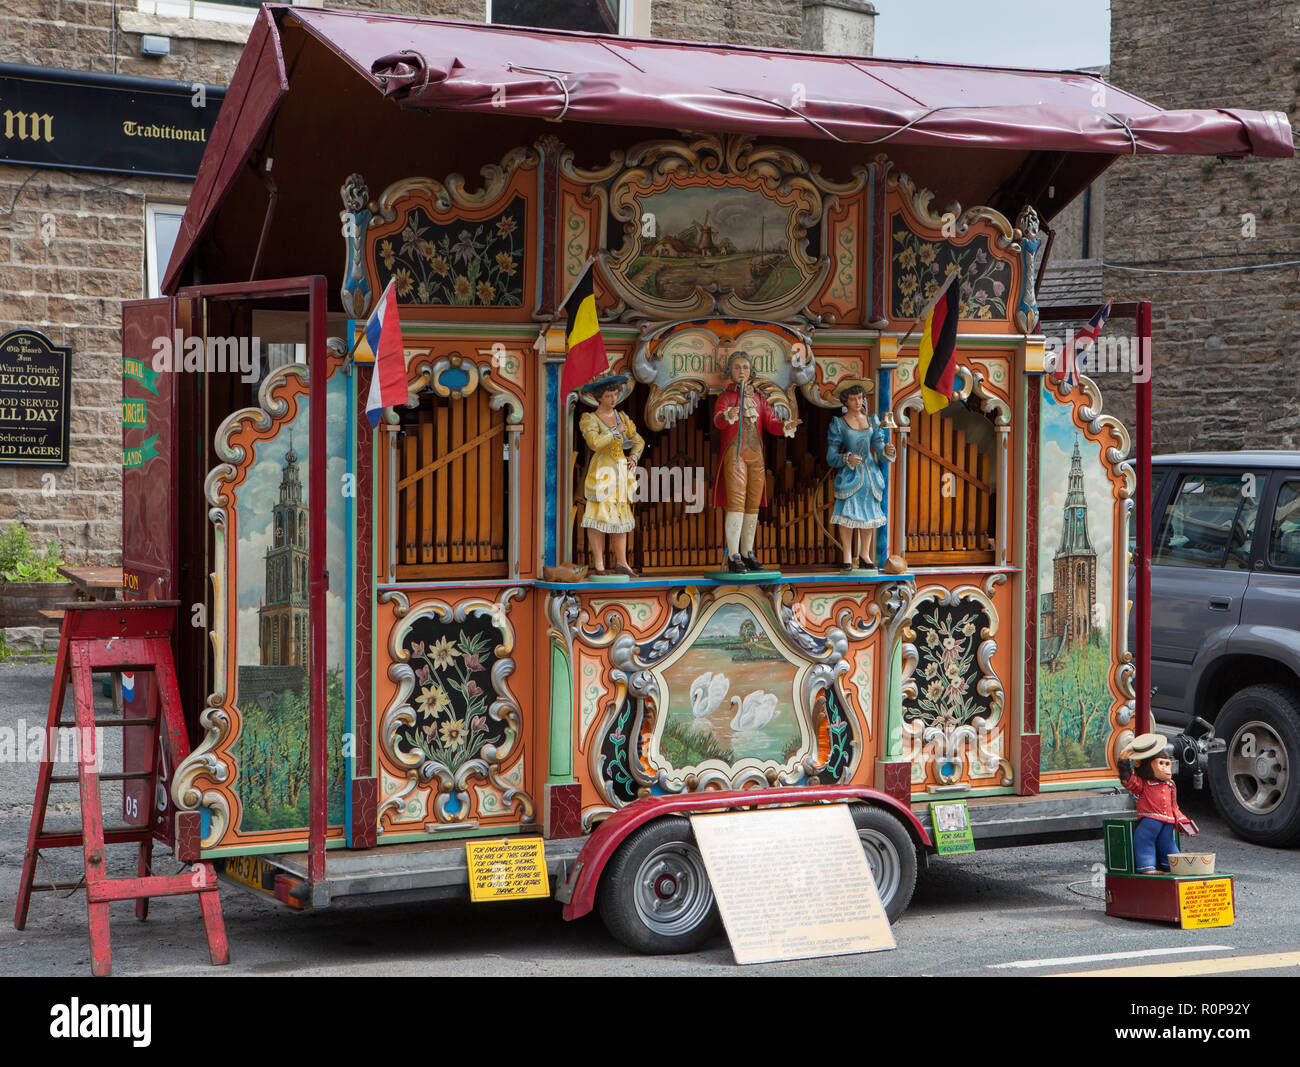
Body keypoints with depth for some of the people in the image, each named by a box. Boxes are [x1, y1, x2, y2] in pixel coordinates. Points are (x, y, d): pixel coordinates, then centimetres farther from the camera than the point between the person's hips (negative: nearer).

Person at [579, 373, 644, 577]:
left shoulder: (622, 417, 14)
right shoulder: (589, 419, -3)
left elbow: (638, 441, 20)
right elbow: (595, 443, -20)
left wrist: (633, 458, 3)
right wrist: (616, 432, -11)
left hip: (622, 472, 6)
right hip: (601, 472, -6)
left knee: (621, 516, 8)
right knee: (599, 516, -6)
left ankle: (621, 563, 13)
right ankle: (598, 566, -6)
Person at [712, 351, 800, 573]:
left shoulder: (758, 397, 15)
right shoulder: (725, 396, 0)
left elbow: (771, 423, 6)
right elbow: (718, 419, -19)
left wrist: (785, 426, -17)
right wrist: (728, 416, -43)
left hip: (756, 456, 5)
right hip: (734, 455, -5)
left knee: (753, 505, 7)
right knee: (736, 504, -12)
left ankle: (747, 553, 16)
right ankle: (733, 558, -13)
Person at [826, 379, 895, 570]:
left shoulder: (872, 421, 11)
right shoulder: (838, 424, 0)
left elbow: (880, 451, 6)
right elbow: (831, 457, -3)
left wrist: (887, 451, -16)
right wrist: (847, 459, -21)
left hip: (870, 471, 3)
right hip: (849, 475, -3)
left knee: (869, 512, 4)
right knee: (847, 512, -9)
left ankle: (865, 554, 13)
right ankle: (847, 556, -3)